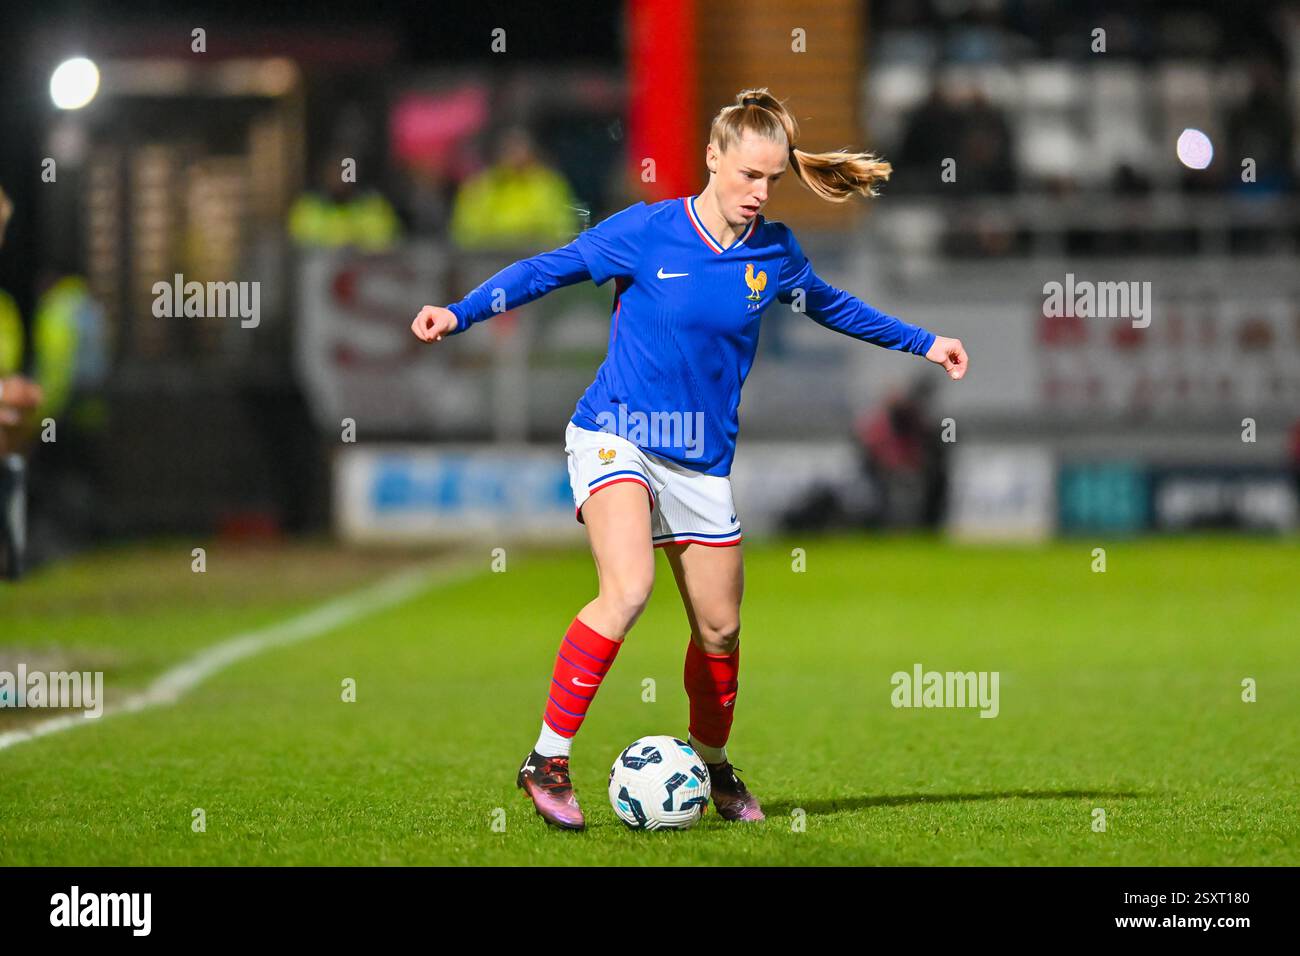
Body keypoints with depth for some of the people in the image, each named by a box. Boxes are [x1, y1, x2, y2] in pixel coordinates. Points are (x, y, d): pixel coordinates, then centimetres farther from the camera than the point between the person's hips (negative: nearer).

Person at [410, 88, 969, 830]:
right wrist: (460, 314, -9)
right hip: (616, 437, -4)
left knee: (720, 629, 6)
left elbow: (830, 306, 22)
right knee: (628, 589, -27)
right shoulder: (645, 232, -9)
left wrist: (921, 343, 26)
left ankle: (713, 763, 34)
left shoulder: (774, 252, 2)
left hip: (703, 462, 4)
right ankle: (548, 759, -18)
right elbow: (546, 270, 0)